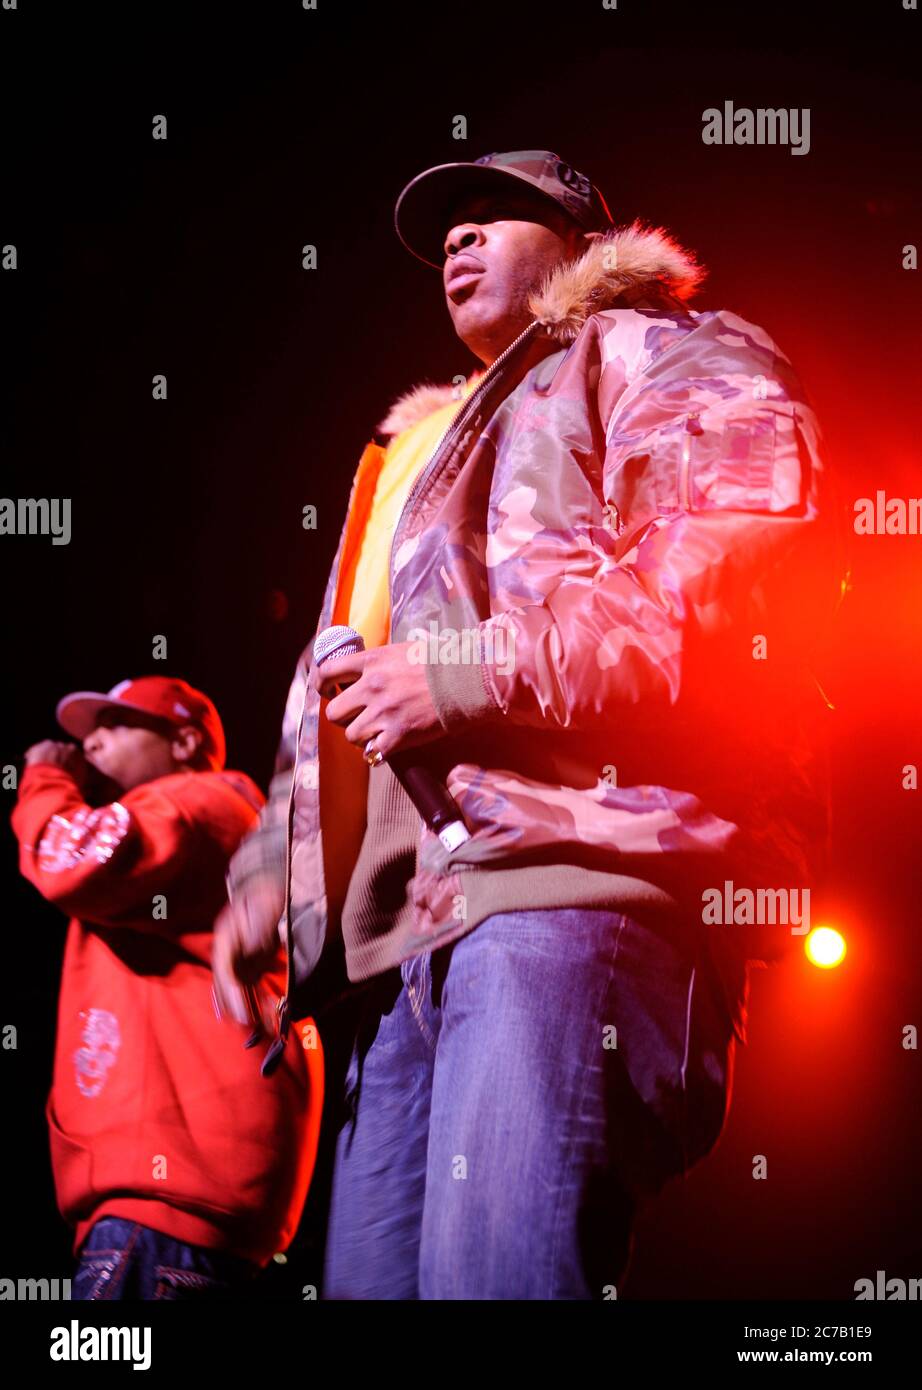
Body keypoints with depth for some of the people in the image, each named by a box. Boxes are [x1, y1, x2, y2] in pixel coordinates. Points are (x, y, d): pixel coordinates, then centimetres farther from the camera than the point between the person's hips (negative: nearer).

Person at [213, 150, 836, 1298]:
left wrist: (474, 672, -12)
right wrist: (266, 868, 22)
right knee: (368, 1276, 3)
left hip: (568, 869, -8)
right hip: (407, 922, 9)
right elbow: (336, 688, 37)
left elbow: (744, 567, -9)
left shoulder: (661, 355, 12)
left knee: (493, 1270, -22)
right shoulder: (419, 448, 37)